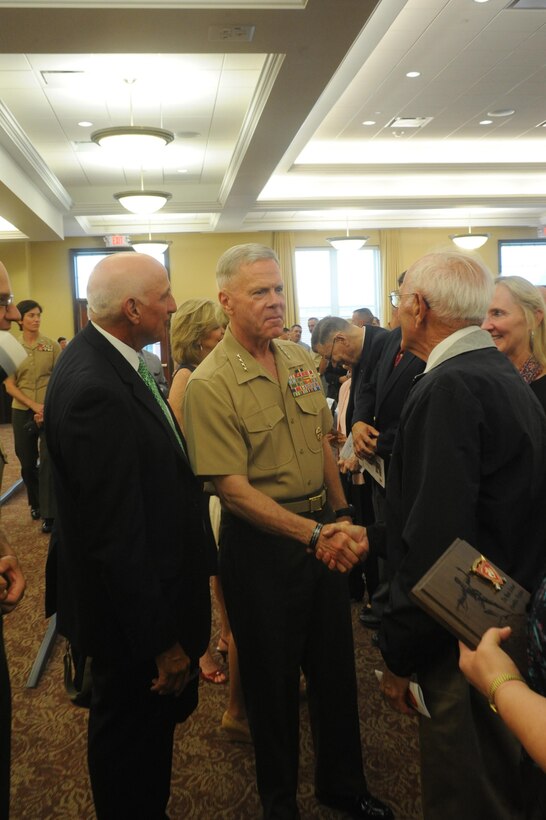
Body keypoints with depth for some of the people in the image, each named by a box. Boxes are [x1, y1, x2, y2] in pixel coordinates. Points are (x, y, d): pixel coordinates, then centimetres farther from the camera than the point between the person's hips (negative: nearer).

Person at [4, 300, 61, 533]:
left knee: (49, 459, -9)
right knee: (27, 462, 11)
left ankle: (49, 513, -3)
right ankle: (36, 503, 33)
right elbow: (9, 385, 0)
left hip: (50, 410, -2)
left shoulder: (52, 346, -1)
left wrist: (48, 408, -12)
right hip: (22, 411, 2)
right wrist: (34, 406, -12)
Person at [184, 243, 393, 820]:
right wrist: (313, 534, -26)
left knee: (335, 666, 20)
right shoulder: (210, 383, -18)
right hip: (261, 542, -6)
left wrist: (342, 518, 7)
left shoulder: (300, 360, 3)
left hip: (322, 533, 6)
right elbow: (233, 490, -20)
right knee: (273, 680, 13)